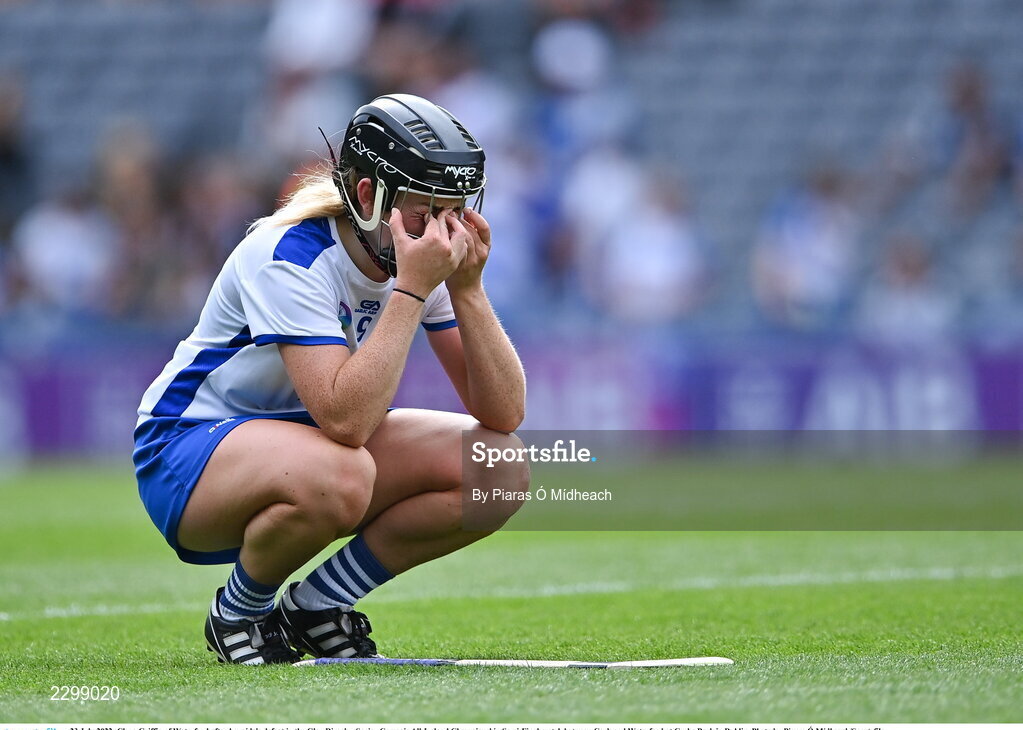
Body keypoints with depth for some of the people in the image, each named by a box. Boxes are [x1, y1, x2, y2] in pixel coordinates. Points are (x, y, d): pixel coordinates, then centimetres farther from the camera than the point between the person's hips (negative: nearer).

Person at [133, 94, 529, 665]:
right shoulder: (289, 257, -27)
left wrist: (467, 288, -23)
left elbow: (504, 414, -12)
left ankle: (318, 606, 1)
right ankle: (239, 612, -9)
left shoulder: (429, 259, -6)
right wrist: (412, 289, -37)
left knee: (501, 469, -13)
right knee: (336, 475, -40)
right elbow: (345, 419, -39)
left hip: (312, 442, 7)